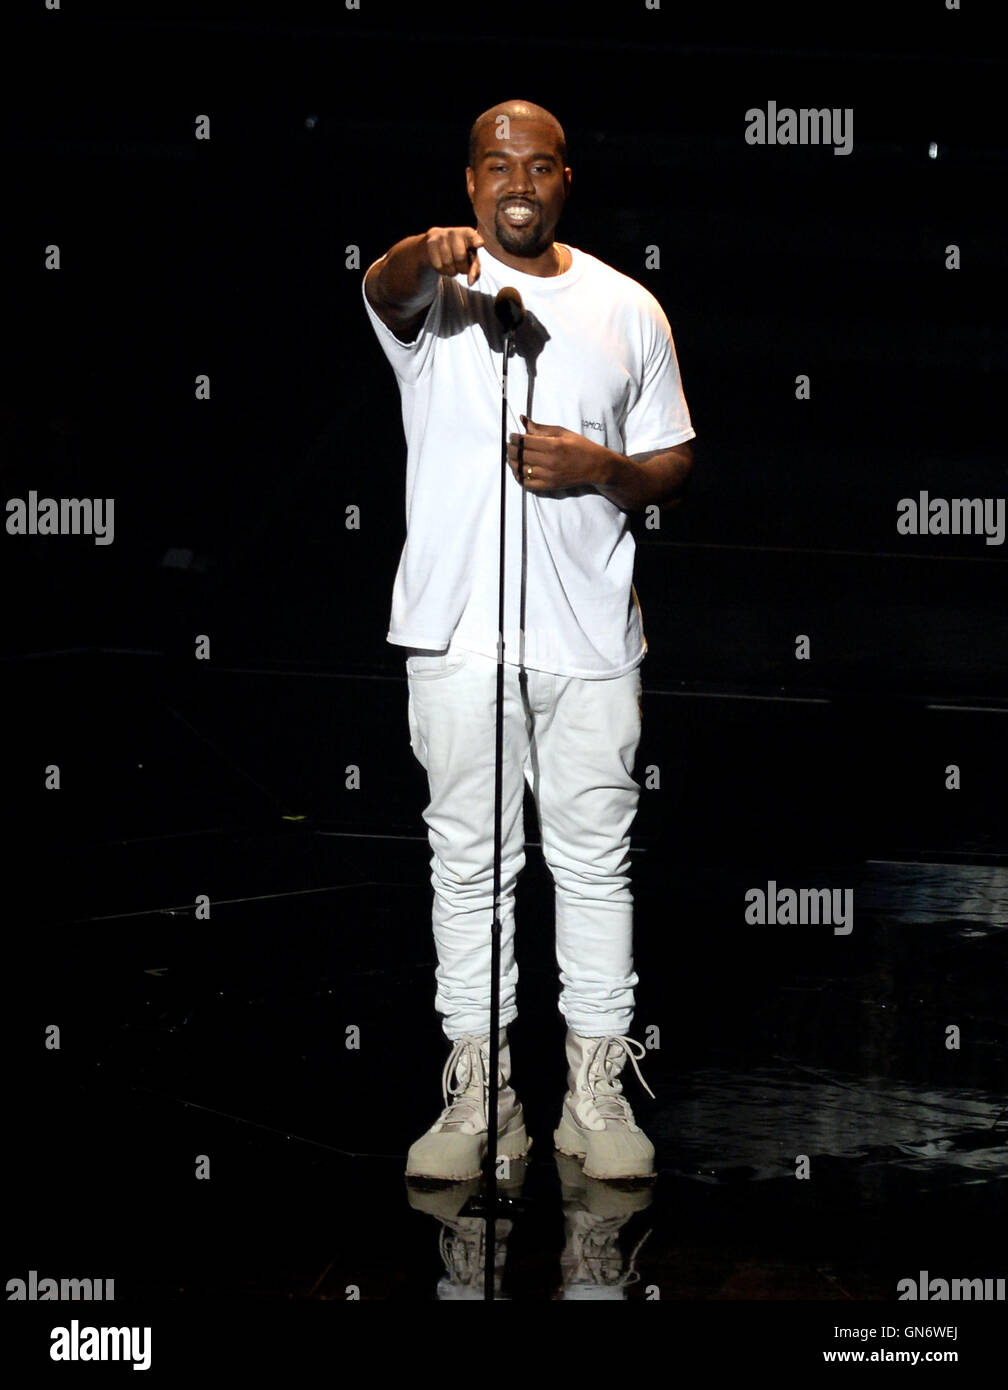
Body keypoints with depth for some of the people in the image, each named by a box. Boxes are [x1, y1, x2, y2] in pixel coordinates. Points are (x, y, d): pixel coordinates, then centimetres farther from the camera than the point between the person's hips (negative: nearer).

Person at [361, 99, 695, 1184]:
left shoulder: (626, 310, 9)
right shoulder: (433, 282, 1)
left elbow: (674, 467, 13)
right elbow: (388, 288, -25)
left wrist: (600, 469, -10)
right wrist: (430, 255, -49)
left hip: (589, 632, 2)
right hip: (458, 631, -2)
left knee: (595, 859, 5)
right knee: (469, 861, 5)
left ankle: (597, 1091, 14)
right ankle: (478, 1093, 13)